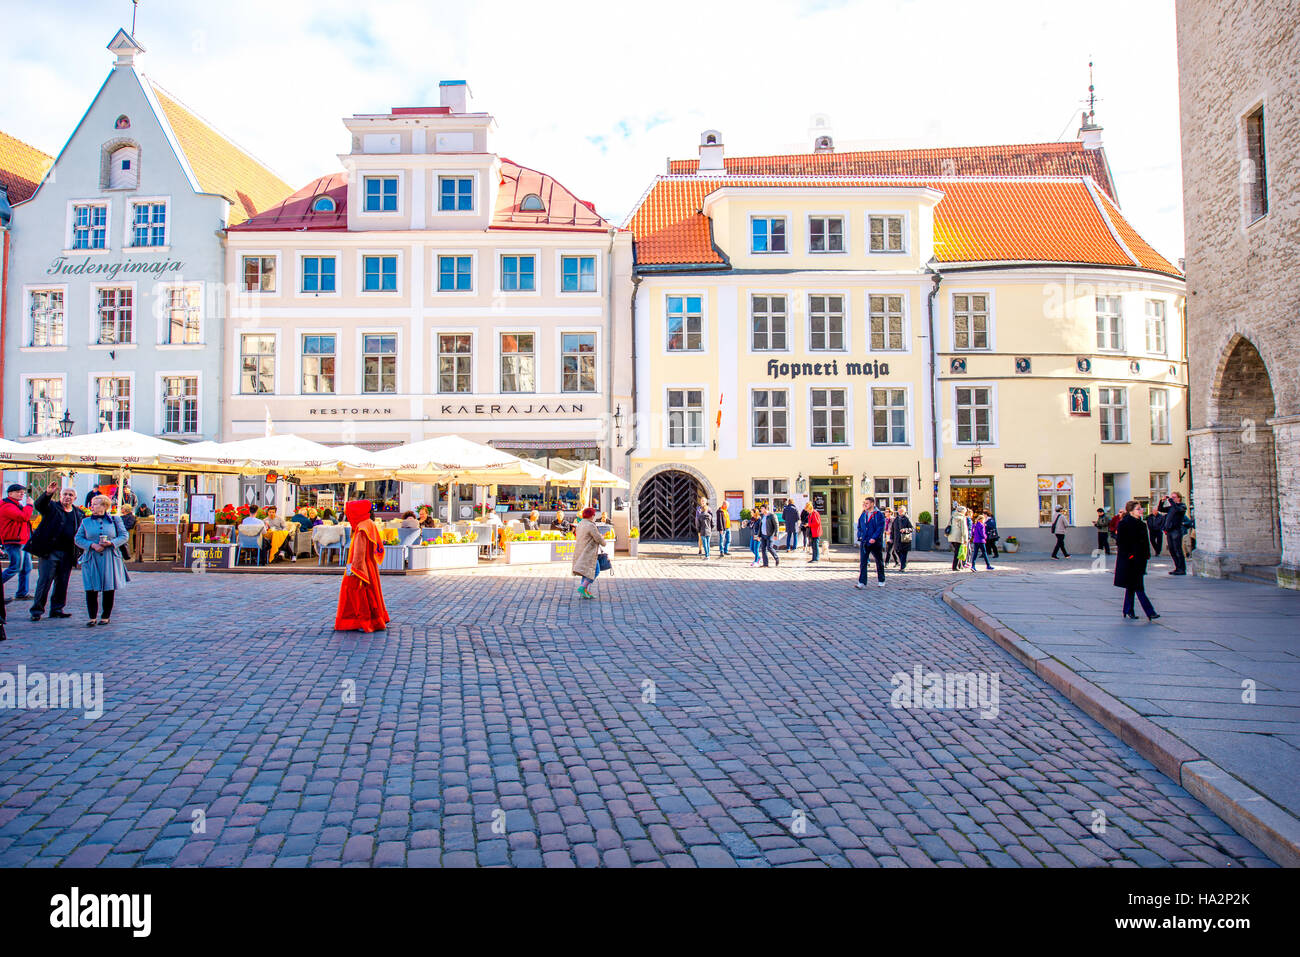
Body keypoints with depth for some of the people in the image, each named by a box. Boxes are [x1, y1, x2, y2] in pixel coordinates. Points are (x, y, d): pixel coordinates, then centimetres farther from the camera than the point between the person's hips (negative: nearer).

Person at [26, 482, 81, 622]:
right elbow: (40, 505, -20)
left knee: (62, 583, 8)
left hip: (67, 553, 4)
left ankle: (56, 609, 18)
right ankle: (37, 610, 5)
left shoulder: (78, 513, 14)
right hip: (50, 552, -4)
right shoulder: (52, 507, 2)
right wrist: (48, 493, -38)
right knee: (44, 581, -4)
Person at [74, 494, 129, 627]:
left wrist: (111, 543, -13)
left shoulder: (115, 520, 6)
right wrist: (92, 545, -11)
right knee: (91, 589, -3)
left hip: (110, 559, -1)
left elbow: (123, 536, 5)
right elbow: (78, 539, 6)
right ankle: (92, 617, 7)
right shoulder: (86, 521, 9)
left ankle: (105, 616, 14)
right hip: (91, 559, 1)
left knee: (109, 589, 2)